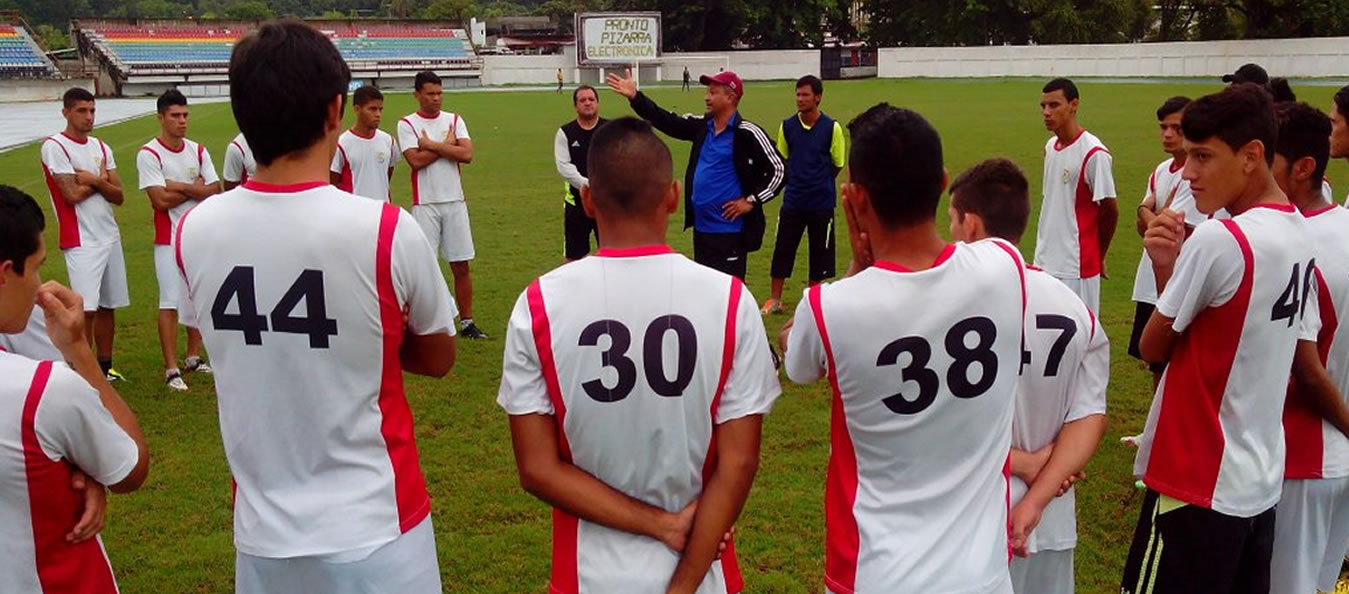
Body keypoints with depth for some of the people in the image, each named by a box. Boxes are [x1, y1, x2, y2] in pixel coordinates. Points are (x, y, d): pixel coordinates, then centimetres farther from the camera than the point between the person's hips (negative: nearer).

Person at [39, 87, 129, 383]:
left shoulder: (102, 147, 11)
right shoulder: (54, 146, -8)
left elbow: (118, 196, 4)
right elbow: (72, 194, -15)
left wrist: (95, 180, -13)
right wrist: (102, 180, -1)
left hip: (111, 236, 6)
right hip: (81, 241, -6)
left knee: (108, 306, 11)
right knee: (86, 309, -10)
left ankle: (105, 366, 21)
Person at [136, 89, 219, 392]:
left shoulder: (198, 151, 7)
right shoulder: (149, 154, -9)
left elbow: (215, 191, -2)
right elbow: (160, 200, -17)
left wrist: (181, 187, -13)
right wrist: (196, 188, -6)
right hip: (170, 239, -5)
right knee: (170, 302, -3)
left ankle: (193, 358, 26)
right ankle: (172, 369, 2)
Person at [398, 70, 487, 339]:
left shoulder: (454, 120, 8)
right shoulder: (407, 124, -1)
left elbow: (467, 154, -6)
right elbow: (416, 160, -15)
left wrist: (432, 145, -10)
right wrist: (448, 144, -6)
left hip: (455, 201, 3)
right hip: (425, 204, -3)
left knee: (461, 265, 6)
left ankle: (467, 322, 15)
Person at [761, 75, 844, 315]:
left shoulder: (832, 128, -7)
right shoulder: (787, 126, 0)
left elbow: (838, 164, 3)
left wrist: (820, 183, 5)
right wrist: (796, 180, 8)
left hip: (822, 202, -2)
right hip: (792, 201, 2)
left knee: (819, 250, 7)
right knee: (782, 249, 3)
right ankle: (775, 299, 14)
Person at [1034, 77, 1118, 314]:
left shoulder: (1093, 153, -14)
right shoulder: (1050, 147, 10)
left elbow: (1110, 210, -8)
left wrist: (1098, 256, 4)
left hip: (1076, 267, -8)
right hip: (1044, 260, 8)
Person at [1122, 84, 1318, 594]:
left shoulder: (1217, 239, -21)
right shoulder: (1298, 234, 7)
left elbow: (1153, 347, -10)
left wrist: (1165, 265, 5)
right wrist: (1170, 265, -5)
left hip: (1199, 483, -8)